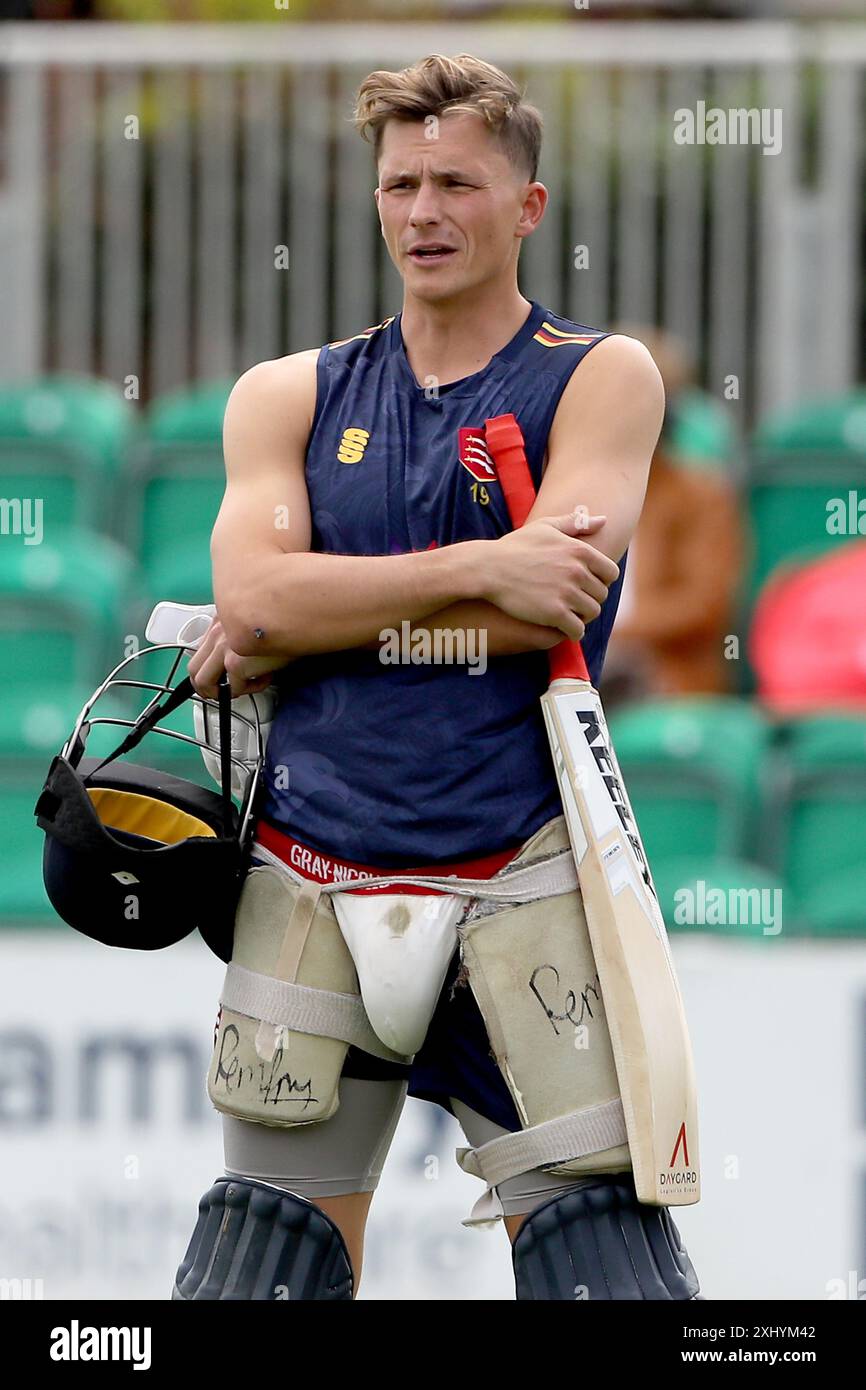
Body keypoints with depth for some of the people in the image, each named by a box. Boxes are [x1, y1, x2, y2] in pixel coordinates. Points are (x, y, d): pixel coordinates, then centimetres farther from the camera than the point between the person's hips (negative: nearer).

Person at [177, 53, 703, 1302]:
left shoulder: (600, 377, 5)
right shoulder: (290, 398, 13)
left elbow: (559, 601, -11)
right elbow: (253, 594, -5)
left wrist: (301, 626, -7)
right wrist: (478, 567, -15)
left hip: (523, 873, -3)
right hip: (310, 879, 3)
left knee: (602, 1247, -8)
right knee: (267, 1259, 2)